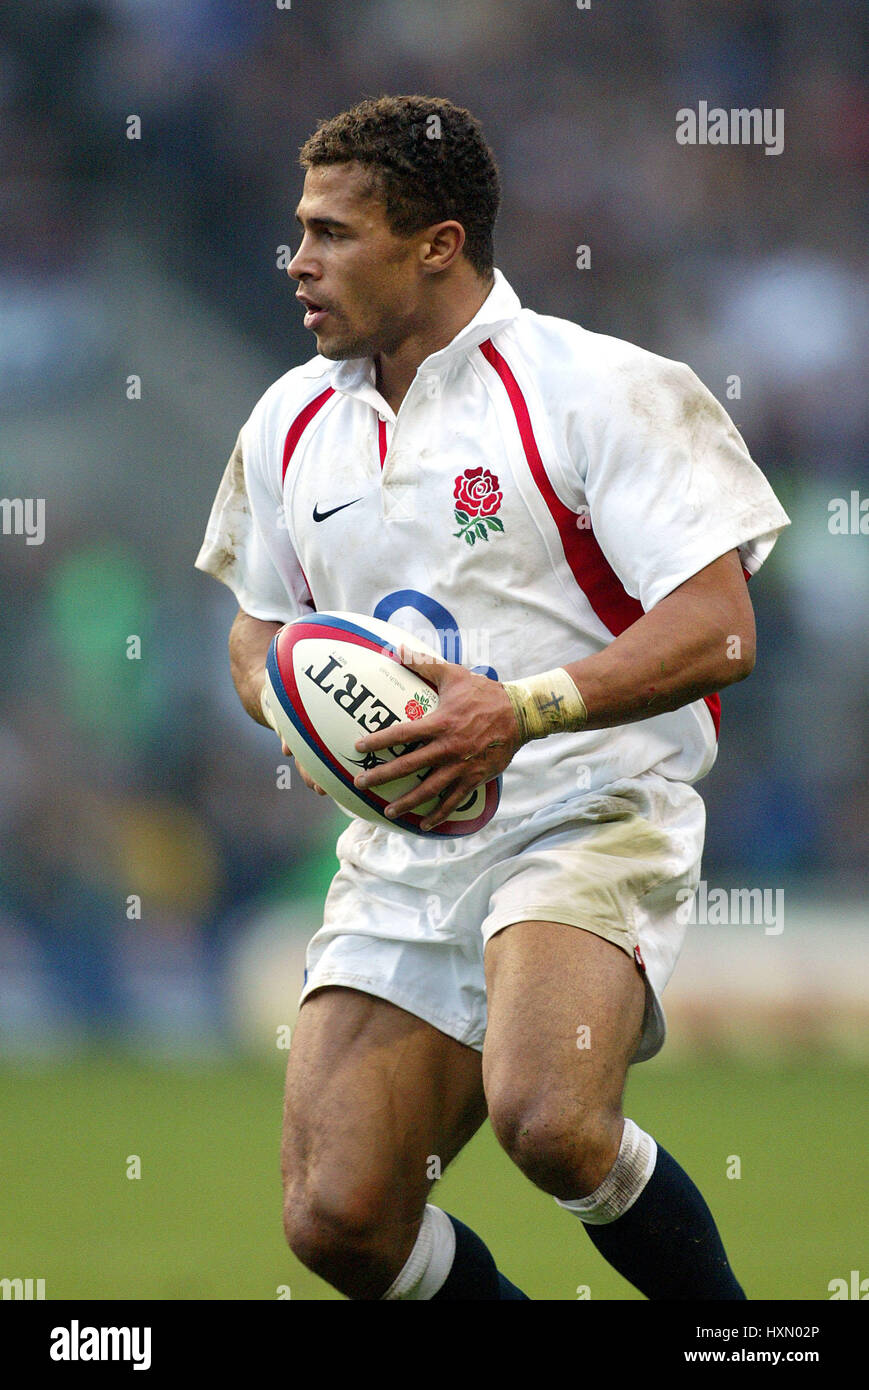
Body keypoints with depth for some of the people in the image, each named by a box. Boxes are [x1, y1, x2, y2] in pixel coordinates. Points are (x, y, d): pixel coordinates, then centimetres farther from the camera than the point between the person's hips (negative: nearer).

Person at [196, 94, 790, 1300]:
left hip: (588, 817, -6)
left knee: (546, 1120, -32)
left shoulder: (597, 389, -7)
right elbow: (260, 627, 25)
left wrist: (521, 713, -25)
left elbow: (718, 629, -13)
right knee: (338, 1221, -7)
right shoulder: (293, 421, 12)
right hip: (400, 855, 6)